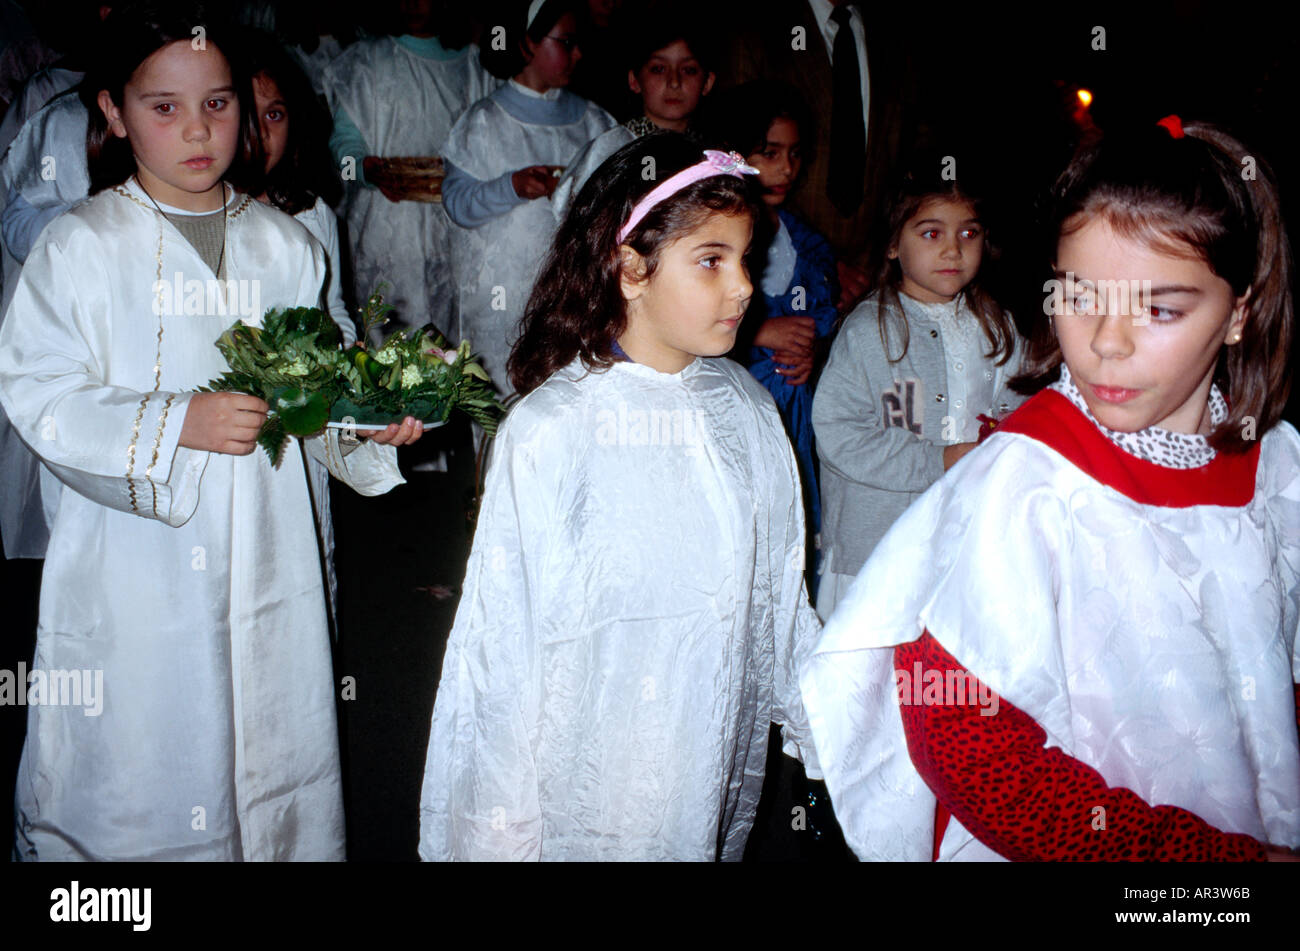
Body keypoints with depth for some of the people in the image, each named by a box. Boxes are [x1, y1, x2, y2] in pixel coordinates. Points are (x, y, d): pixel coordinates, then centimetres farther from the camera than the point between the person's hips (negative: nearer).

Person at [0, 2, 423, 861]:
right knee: (128, 767, 7)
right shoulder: (79, 247, -5)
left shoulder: (286, 246, 6)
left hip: (265, 564, 3)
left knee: (269, 746, 13)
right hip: (133, 569, -3)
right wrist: (176, 424, -22)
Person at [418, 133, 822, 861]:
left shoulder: (747, 406, -1)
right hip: (597, 792, -5)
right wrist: (505, 826, -9)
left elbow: (782, 587, 9)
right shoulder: (551, 429, -19)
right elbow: (507, 641, -14)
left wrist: (823, 721, 15)